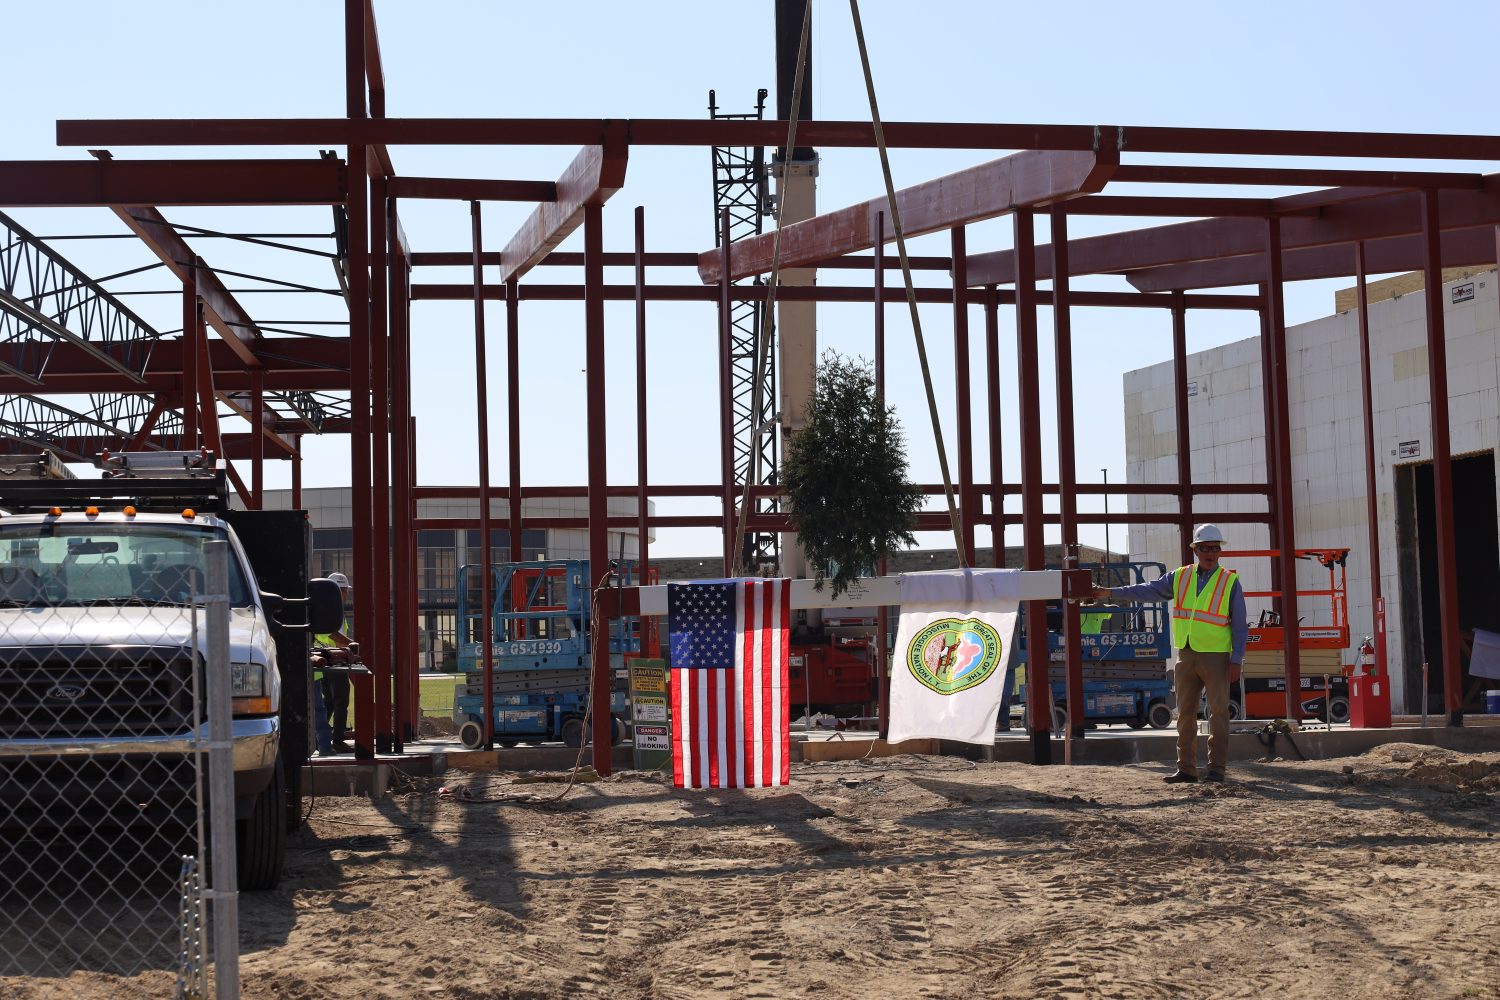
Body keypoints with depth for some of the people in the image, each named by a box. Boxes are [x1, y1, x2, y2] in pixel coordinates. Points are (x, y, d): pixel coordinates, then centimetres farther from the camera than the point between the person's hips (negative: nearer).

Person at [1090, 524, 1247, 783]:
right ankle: (1186, 768, 12)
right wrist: (1111, 593, 1)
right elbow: (1147, 590, 8)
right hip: (1186, 655, 4)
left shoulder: (1230, 581, 0)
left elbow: (1240, 625, -1)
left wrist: (1236, 660, -7)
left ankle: (1217, 768, -1)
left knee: (1218, 711, -5)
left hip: (1216, 656, -4)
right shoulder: (1179, 577, 10)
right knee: (1185, 713, 6)